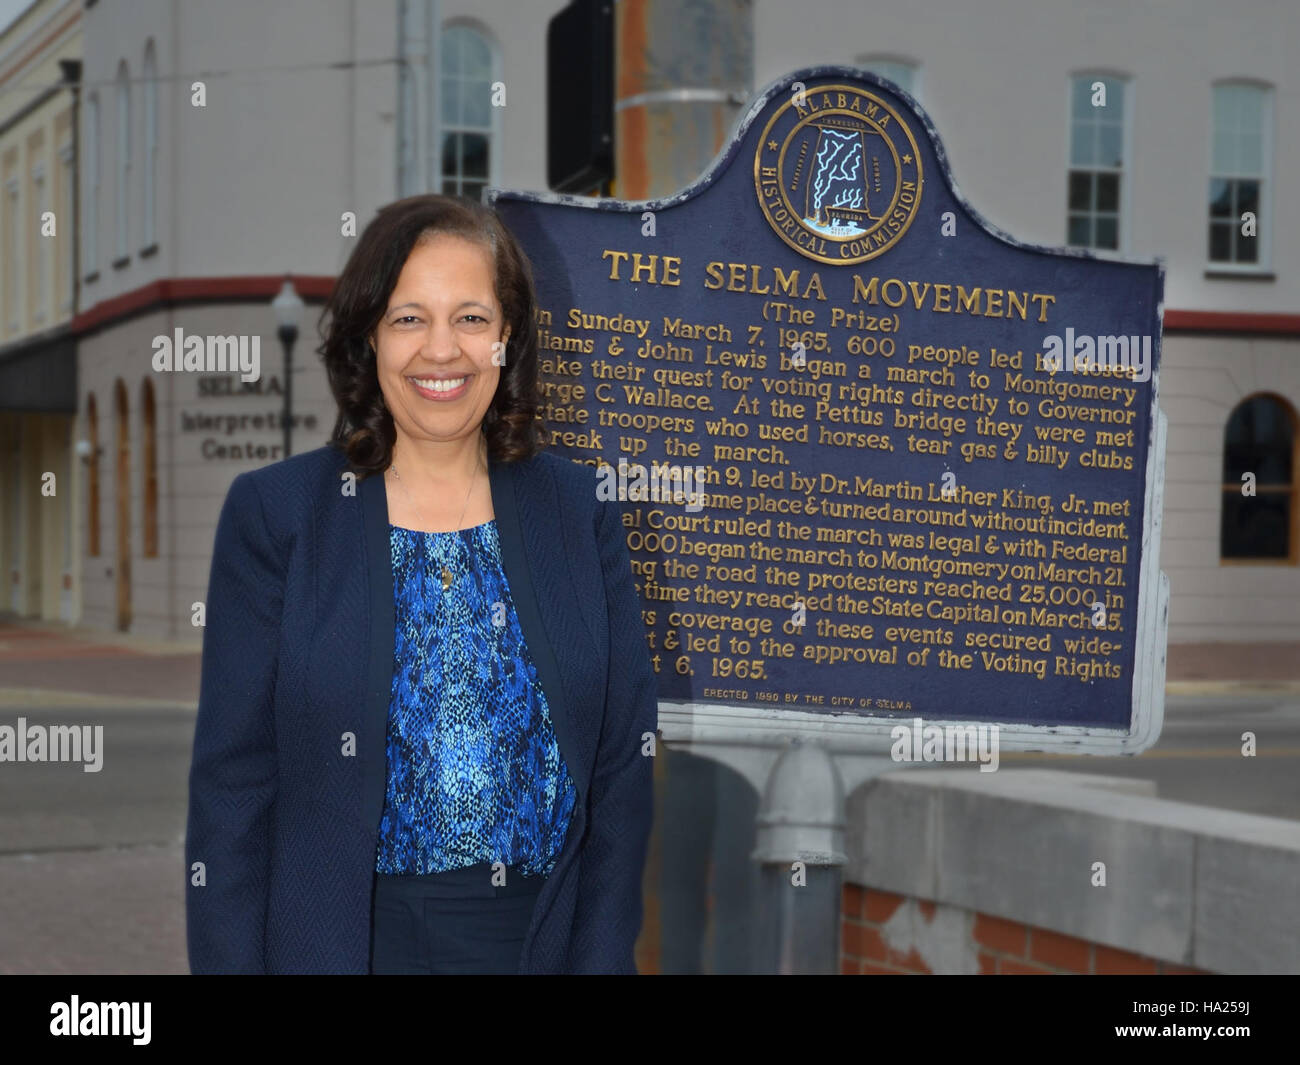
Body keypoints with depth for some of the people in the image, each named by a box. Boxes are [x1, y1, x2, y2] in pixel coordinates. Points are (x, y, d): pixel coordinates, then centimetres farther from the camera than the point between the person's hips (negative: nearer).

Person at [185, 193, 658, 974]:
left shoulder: (580, 508, 2)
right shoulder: (273, 514, -4)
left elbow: (623, 763, 1)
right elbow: (233, 785, -5)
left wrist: (603, 958, -6)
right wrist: (232, 962, -11)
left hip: (548, 939, 2)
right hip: (343, 940, -1)